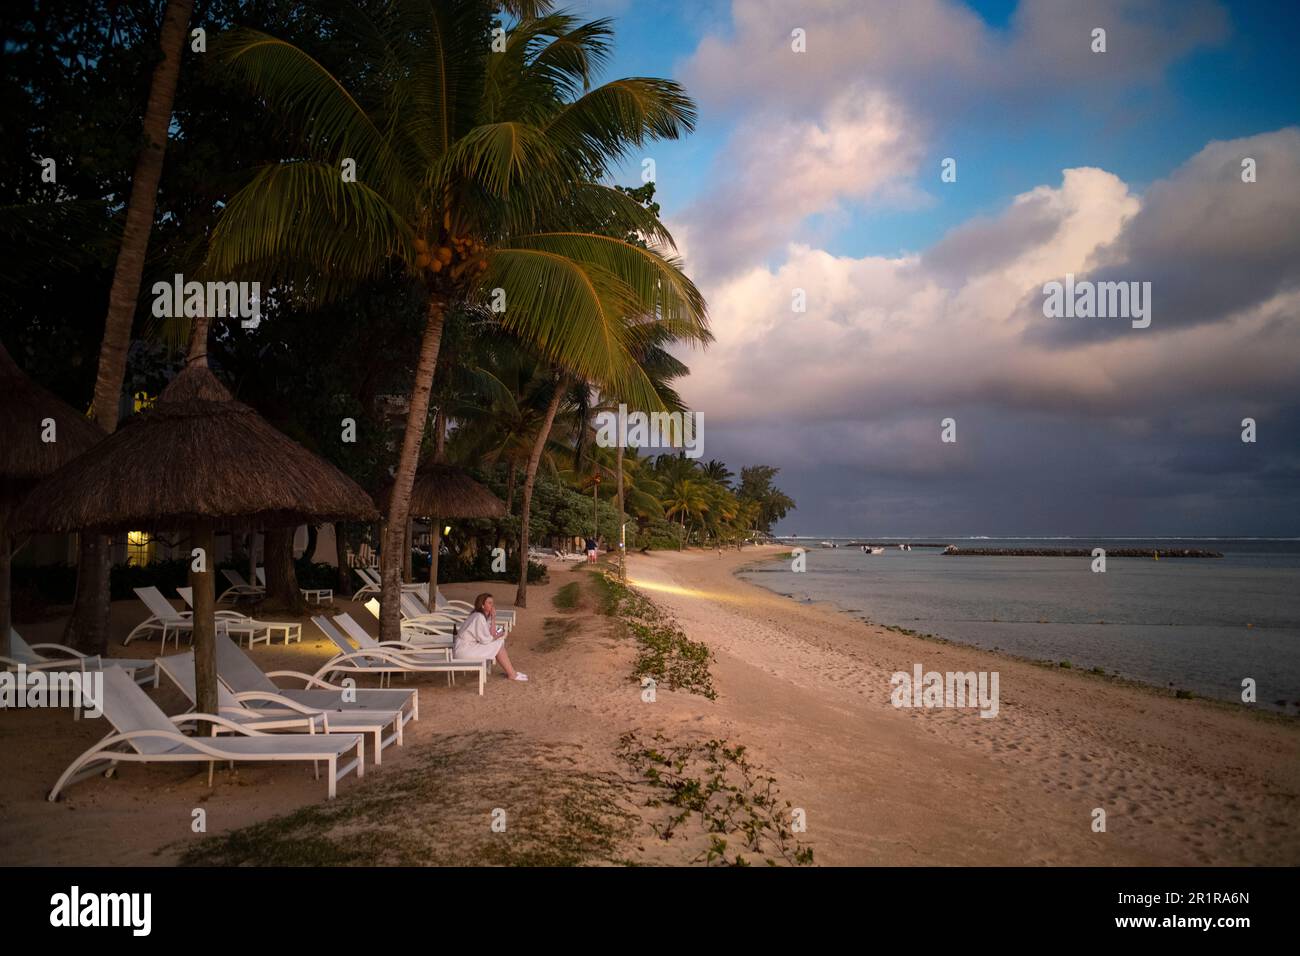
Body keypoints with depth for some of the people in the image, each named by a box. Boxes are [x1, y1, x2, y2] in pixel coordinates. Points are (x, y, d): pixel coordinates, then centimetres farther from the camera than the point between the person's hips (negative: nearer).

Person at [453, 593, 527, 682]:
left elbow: (492, 634, 5)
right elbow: (485, 640, -18)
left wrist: (493, 617, -2)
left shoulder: (483, 616, 9)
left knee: (499, 642, 7)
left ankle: (511, 671, 7)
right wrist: (498, 636, -1)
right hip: (463, 650, -9)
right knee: (498, 646, -9)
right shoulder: (479, 617, -19)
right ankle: (512, 674, 0)